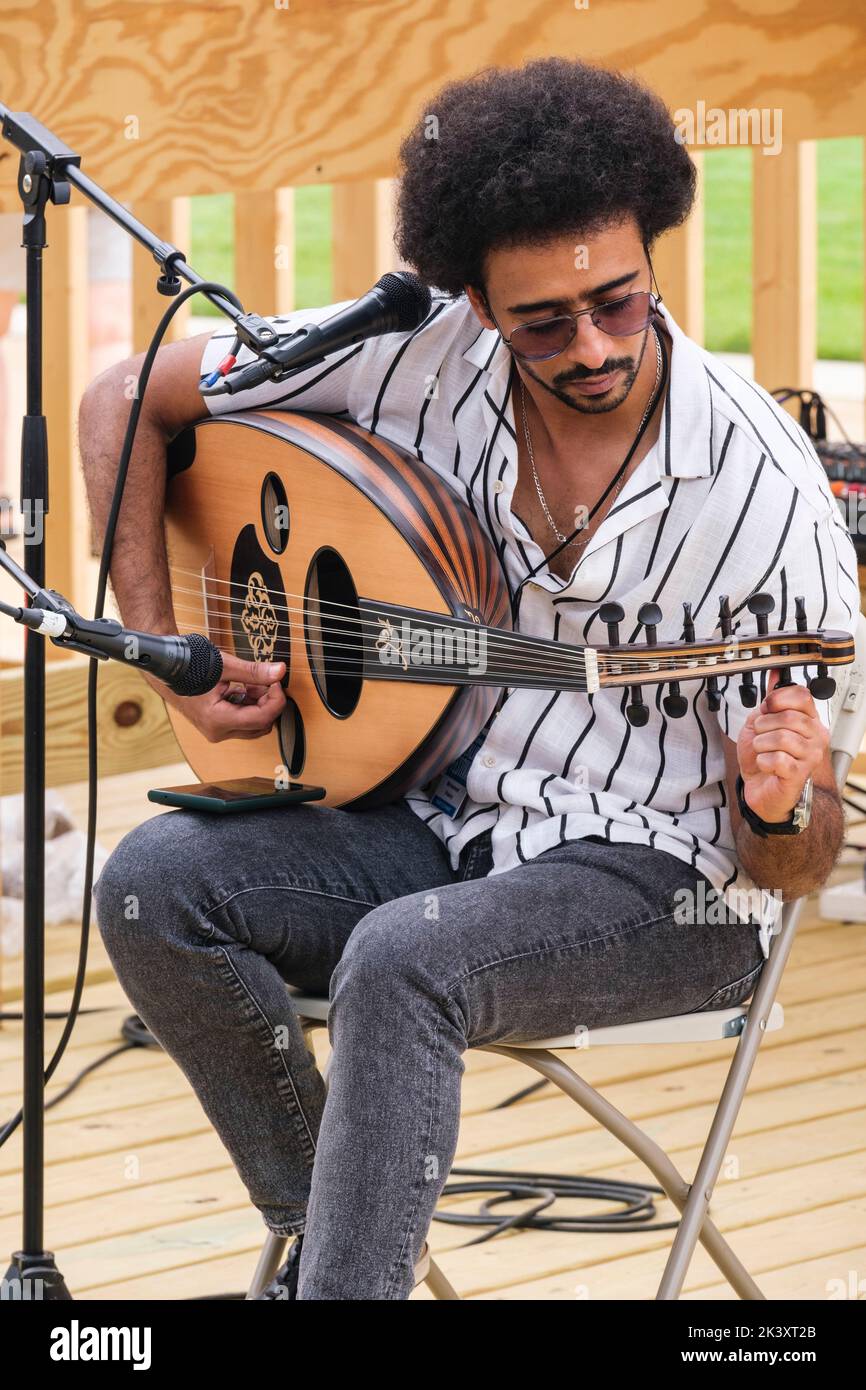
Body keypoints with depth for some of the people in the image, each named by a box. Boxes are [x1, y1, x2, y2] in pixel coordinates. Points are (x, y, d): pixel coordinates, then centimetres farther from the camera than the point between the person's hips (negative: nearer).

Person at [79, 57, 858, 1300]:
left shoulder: (762, 488, -18)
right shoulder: (417, 355, -10)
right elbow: (128, 401, 2)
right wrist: (160, 643, -6)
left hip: (667, 880, -5)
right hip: (440, 824, 5)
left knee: (403, 961, -35)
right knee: (156, 881, -18)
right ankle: (324, 1227, -3)